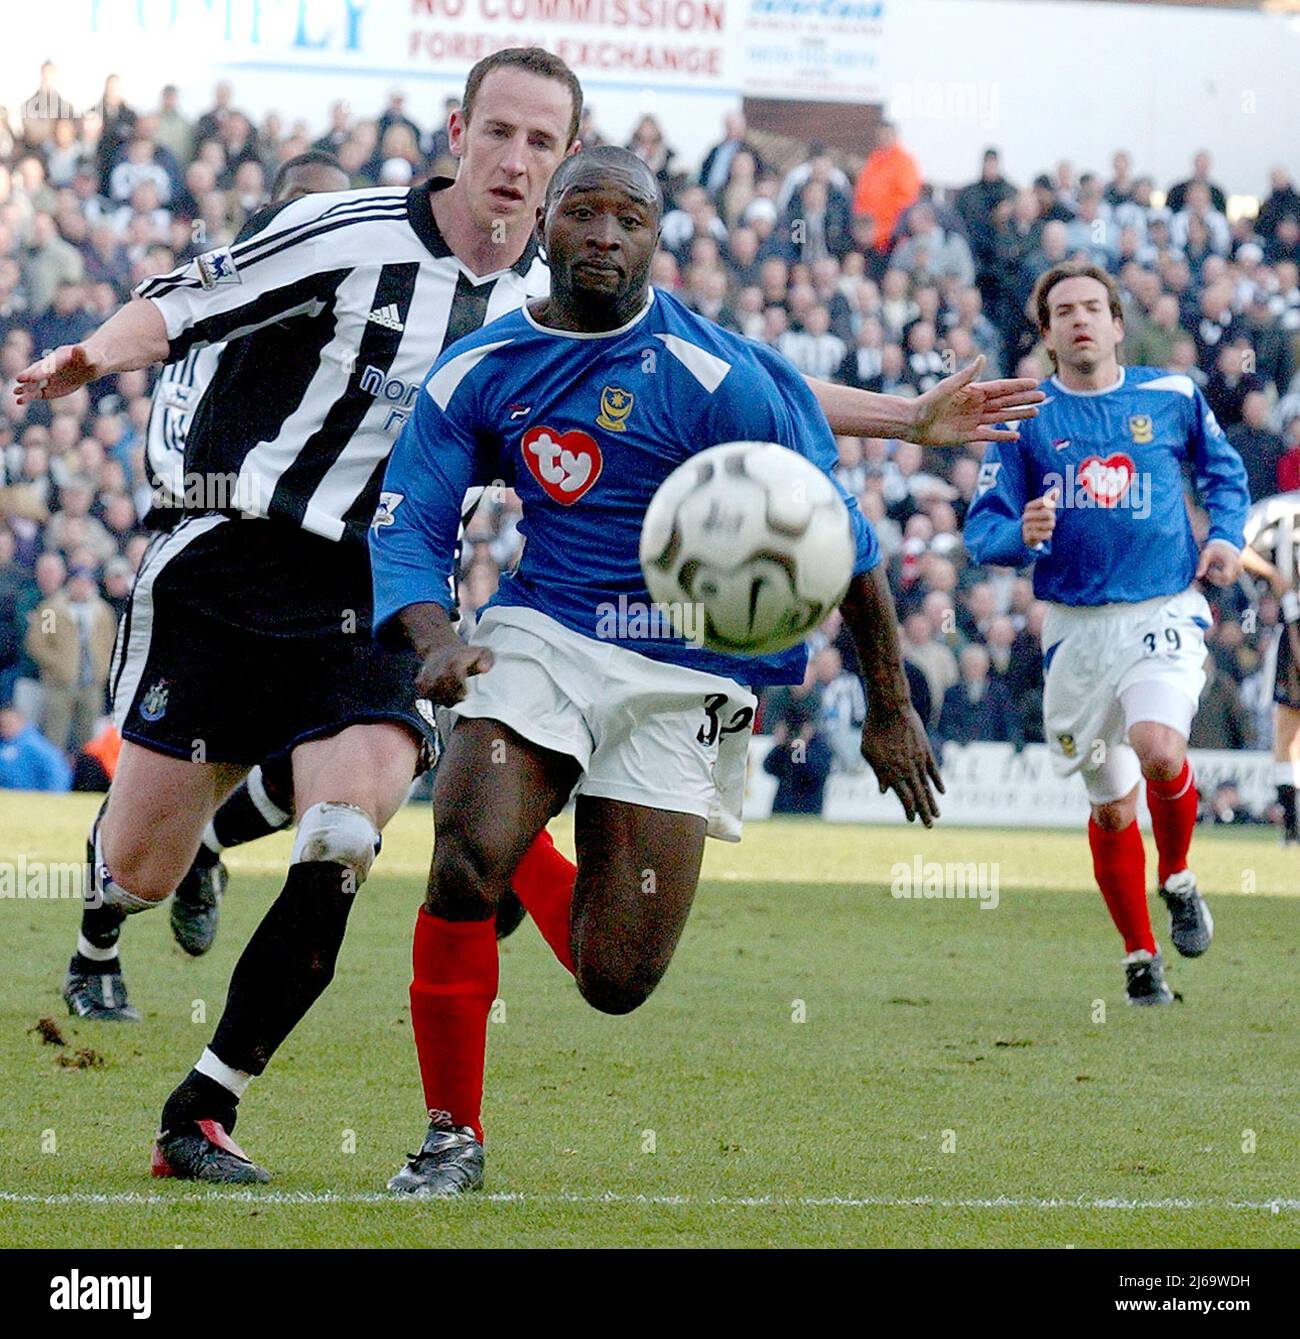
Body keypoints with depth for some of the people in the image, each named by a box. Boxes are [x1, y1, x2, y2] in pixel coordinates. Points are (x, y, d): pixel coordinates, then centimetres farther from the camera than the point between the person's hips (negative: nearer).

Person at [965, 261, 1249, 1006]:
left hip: (1165, 614, -1)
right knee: (1111, 808, 7)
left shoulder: (1172, 398, 3)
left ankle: (1179, 880, 1)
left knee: (1158, 748, -28)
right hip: (1078, 629, 1)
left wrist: (1227, 535, 3)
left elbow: (1223, 469, 21)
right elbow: (984, 531, -1)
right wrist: (1021, 536, -23)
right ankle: (1140, 958, 26)